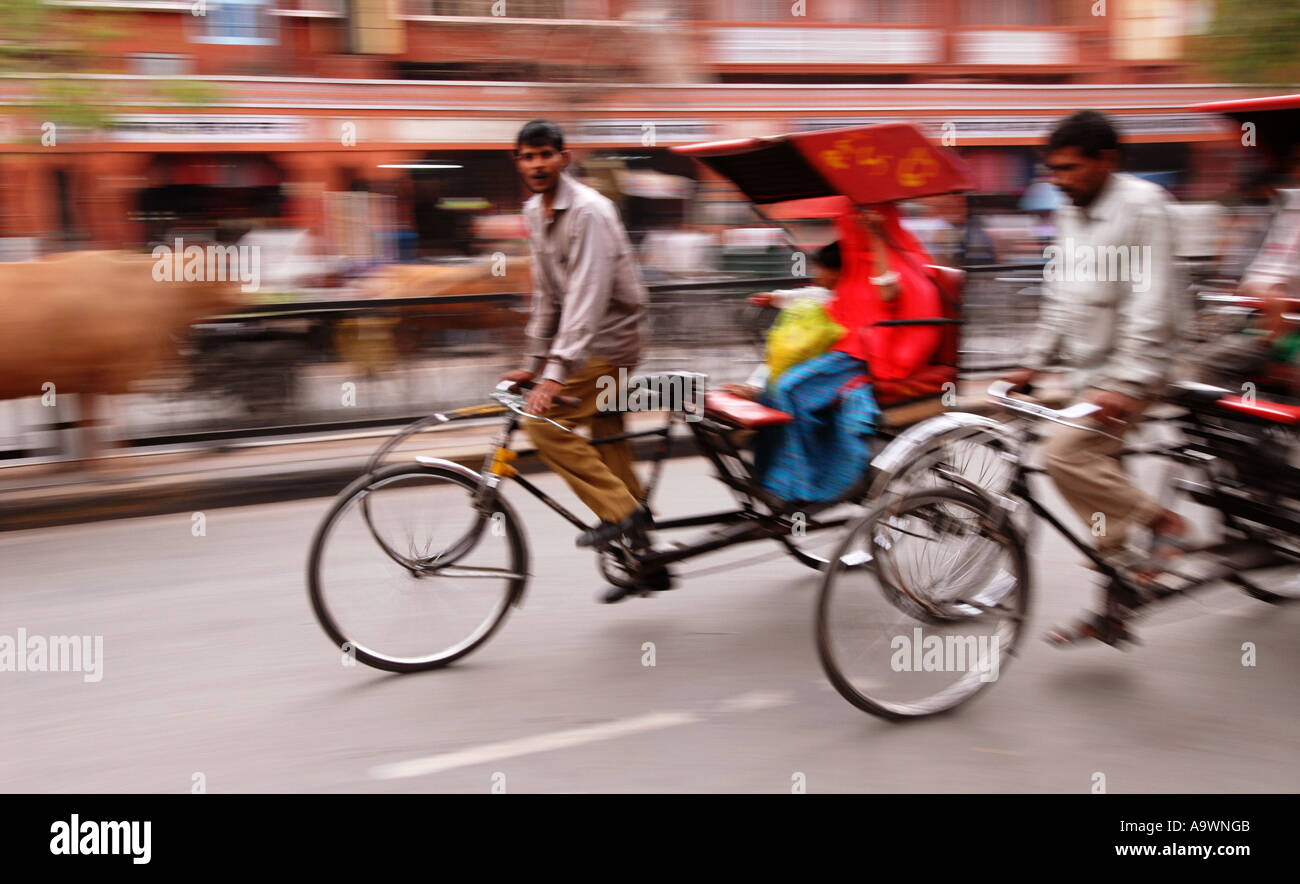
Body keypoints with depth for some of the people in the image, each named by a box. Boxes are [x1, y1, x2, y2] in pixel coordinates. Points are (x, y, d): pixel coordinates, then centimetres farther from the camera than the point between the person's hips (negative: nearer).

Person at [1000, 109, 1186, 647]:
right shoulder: (1070, 215, 12)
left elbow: (1150, 305, -20)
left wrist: (1125, 384, -27)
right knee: (1100, 472, 9)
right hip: (1089, 371, 8)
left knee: (1066, 456, -22)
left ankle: (1159, 522, -3)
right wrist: (1032, 363, 15)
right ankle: (1117, 607, 17)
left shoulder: (1141, 206, -13)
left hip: (1129, 371, -8)